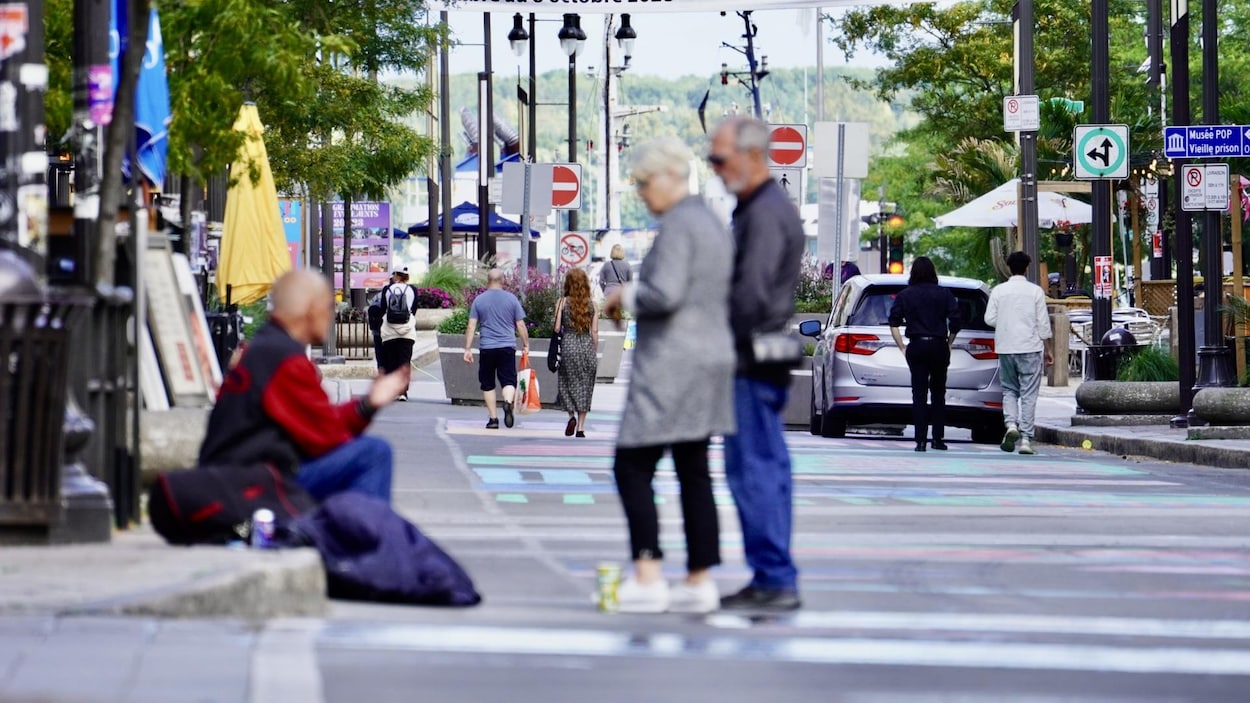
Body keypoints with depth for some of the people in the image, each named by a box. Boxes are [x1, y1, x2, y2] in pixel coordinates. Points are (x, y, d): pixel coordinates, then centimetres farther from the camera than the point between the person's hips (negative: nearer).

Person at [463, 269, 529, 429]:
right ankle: (508, 402, -30)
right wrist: (526, 344, 15)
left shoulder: (479, 300, 3)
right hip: (507, 347, 0)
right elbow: (521, 325, 4)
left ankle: (493, 418, 8)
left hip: (487, 348, 0)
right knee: (508, 381, 0)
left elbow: (471, 327, 0)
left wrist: (468, 349, 2)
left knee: (488, 384, 10)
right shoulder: (512, 299, 2)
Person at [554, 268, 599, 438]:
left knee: (567, 383, 12)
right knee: (584, 386, 7)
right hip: (587, 345, 2)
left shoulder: (563, 303, -2)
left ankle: (571, 416, -9)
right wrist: (595, 352, 12)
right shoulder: (592, 304, 3)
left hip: (568, 344, -2)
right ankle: (581, 427, 6)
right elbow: (595, 331, 3)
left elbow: (557, 328, -4)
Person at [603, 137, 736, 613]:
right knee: (693, 471, 9)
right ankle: (699, 581, 8)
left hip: (670, 363, -10)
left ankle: (647, 578, -11)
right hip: (711, 359, 10)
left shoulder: (677, 225, -14)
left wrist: (626, 295, -6)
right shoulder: (710, 223, 16)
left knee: (632, 467, -5)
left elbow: (666, 293, -24)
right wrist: (634, 299, 19)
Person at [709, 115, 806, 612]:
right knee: (768, 469, 10)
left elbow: (751, 293, -22)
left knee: (753, 470, -9)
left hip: (753, 359, -10)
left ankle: (774, 580, -8)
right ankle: (775, 579, 13)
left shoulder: (765, 214, -15)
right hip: (763, 362, 10)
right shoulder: (761, 208, 18)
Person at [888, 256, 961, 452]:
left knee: (919, 394, 0)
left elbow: (894, 323, -1)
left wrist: (902, 347, 4)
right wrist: (948, 344, 7)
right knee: (938, 392, 11)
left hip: (916, 347, 0)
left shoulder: (904, 295, 3)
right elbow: (955, 321, -4)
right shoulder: (944, 294, 1)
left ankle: (921, 440, -6)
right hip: (938, 345, 0)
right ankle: (938, 438, 10)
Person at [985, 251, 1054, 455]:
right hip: (1030, 348, -2)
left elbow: (990, 318, -1)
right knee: (1029, 394, 2)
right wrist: (1047, 350, 6)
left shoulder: (998, 291, 0)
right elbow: (1043, 323, -2)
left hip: (1005, 348, 2)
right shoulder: (1035, 291, -3)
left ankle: (1011, 424, -9)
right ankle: (1026, 438, -3)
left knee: (1009, 390, 15)